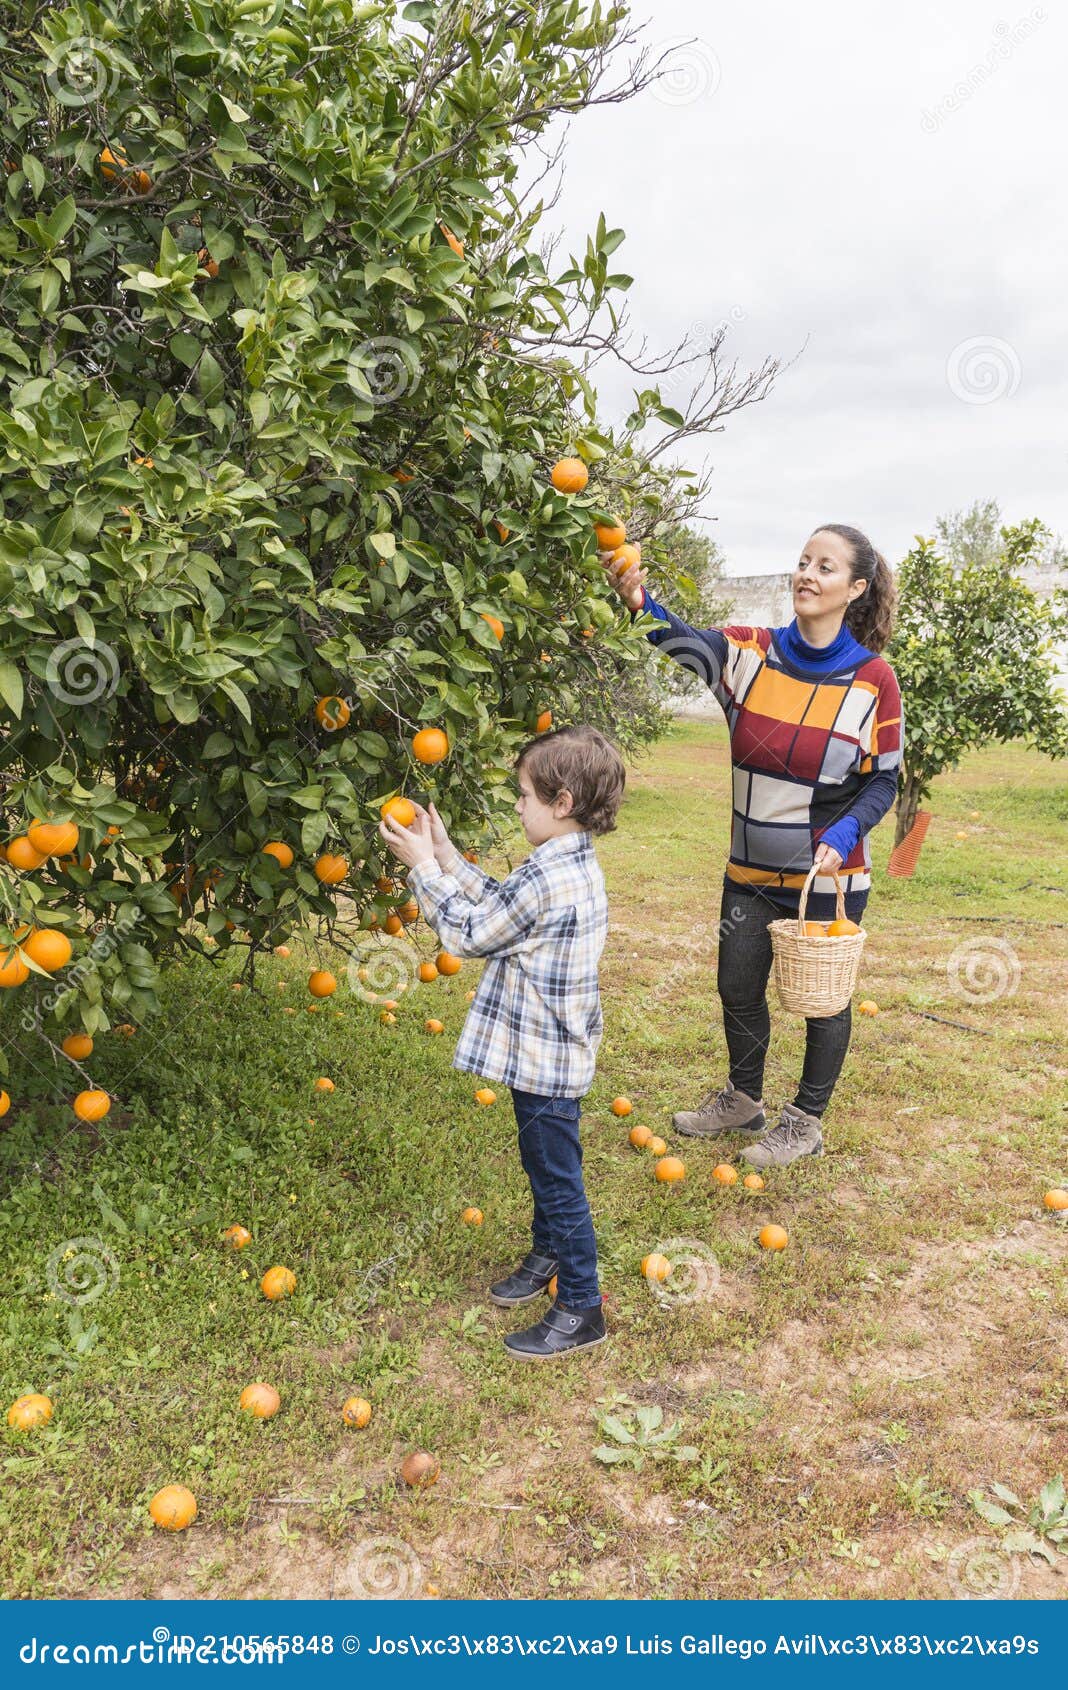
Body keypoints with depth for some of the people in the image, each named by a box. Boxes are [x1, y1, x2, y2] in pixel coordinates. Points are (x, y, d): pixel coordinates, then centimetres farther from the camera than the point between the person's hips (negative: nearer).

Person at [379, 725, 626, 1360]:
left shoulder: (546, 881, -29)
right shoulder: (575, 865, 3)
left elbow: (470, 933, -16)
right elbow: (499, 903, 11)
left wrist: (423, 867, -7)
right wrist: (446, 854, 8)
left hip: (547, 1061, -10)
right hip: (546, 1052, 10)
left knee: (559, 1182, 5)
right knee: (543, 1166, 27)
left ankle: (580, 1311, 19)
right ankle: (548, 1254, 47)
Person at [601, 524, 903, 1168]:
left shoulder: (873, 679, -11)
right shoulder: (752, 652, -6)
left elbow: (883, 780, -5)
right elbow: (690, 644, -25)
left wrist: (841, 837, -21)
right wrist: (641, 602, -44)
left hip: (828, 877, -3)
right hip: (750, 870, 3)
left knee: (823, 999, 12)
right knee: (739, 991, 17)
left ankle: (806, 1121, 33)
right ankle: (742, 1101, 41)